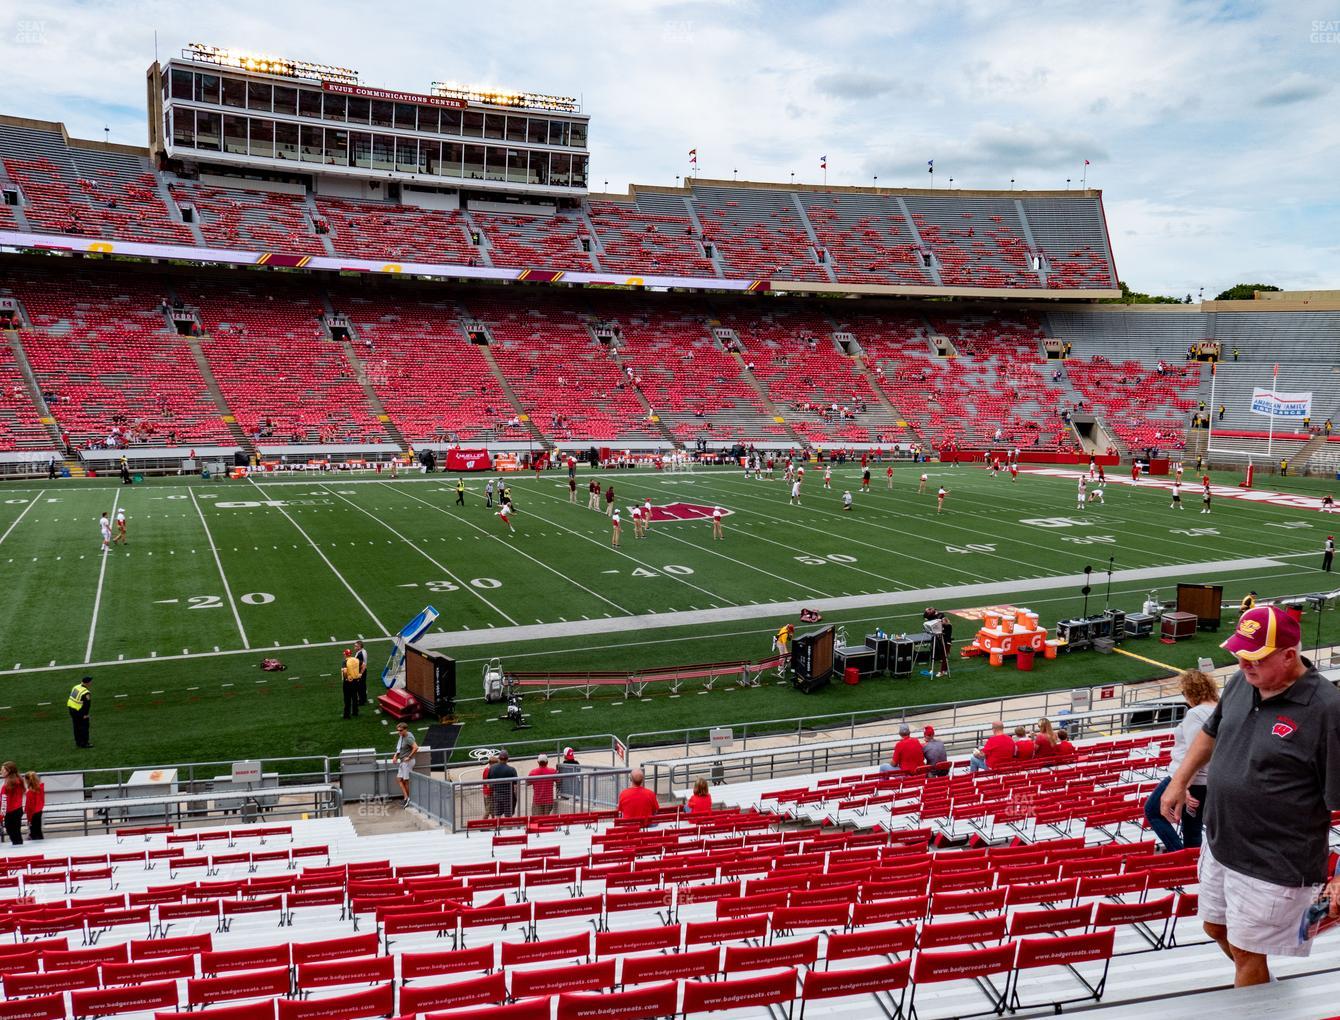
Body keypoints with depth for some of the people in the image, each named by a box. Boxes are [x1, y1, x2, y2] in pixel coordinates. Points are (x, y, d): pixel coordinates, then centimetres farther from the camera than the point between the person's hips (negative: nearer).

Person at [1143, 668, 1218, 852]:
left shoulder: (1195, 714, -18)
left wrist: (1184, 787, -26)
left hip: (1186, 778, -8)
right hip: (1210, 781, 8)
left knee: (1152, 811, 11)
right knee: (1192, 827, 18)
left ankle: (1179, 854, 1)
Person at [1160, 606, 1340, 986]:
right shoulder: (1241, 682, -2)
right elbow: (1210, 733, 18)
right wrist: (1179, 782, 16)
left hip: (1273, 865, -7)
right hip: (1220, 846, 8)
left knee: (1246, 954, 6)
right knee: (1216, 929, 24)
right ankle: (1261, 992, 49)